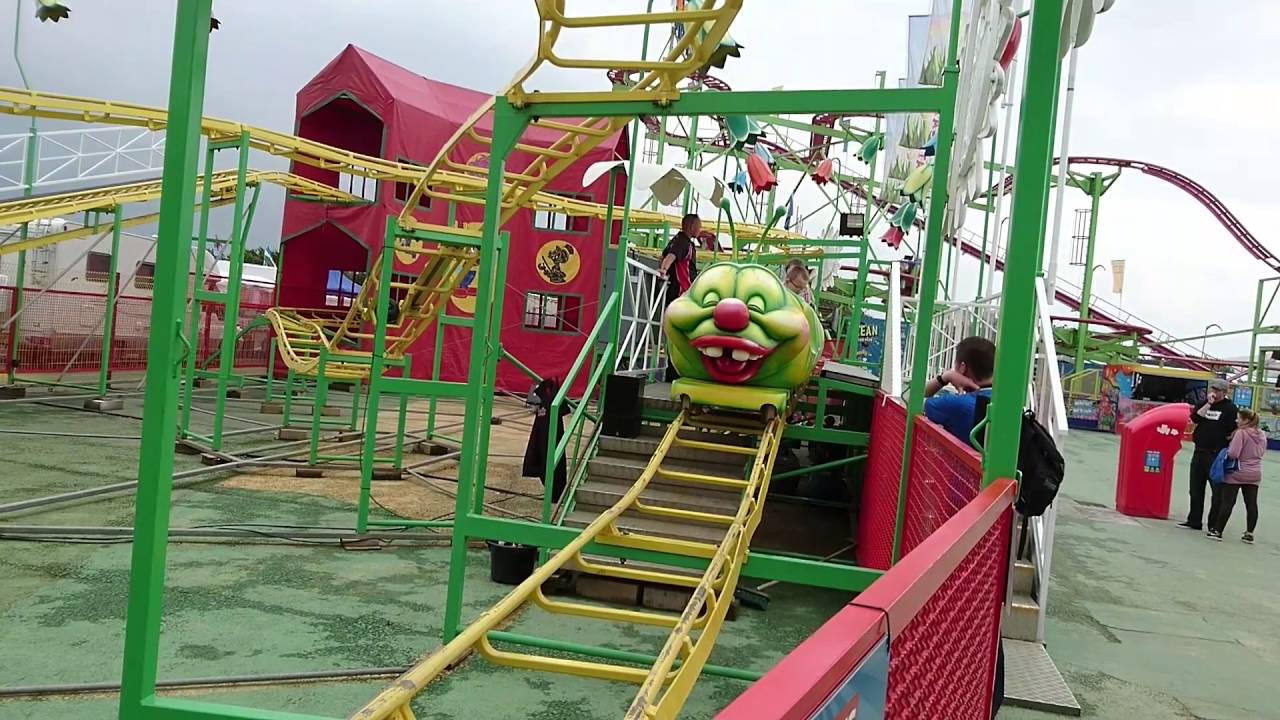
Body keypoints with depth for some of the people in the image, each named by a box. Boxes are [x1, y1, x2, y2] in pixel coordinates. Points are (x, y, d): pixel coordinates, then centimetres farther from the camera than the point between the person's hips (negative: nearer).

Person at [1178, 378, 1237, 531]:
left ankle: (1214, 525, 4)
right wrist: (1208, 404, -10)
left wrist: (1225, 442, -9)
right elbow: (1195, 418, -5)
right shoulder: (1204, 403, 11)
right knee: (1196, 489, 10)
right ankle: (1194, 521, 18)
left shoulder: (1230, 408, -2)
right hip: (1199, 452, 5)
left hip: (1217, 455, -5)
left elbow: (1234, 431, -7)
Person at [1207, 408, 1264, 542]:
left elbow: (1233, 453, -21)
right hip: (1255, 474, 6)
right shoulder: (1262, 435, 6)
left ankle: (1217, 531, 1)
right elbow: (1262, 452, 19)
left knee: (1227, 502, -2)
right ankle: (1249, 534, 12)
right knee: (1251, 504, 8)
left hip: (1237, 472, -6)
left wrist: (1227, 452, -2)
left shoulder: (1241, 433, -16)